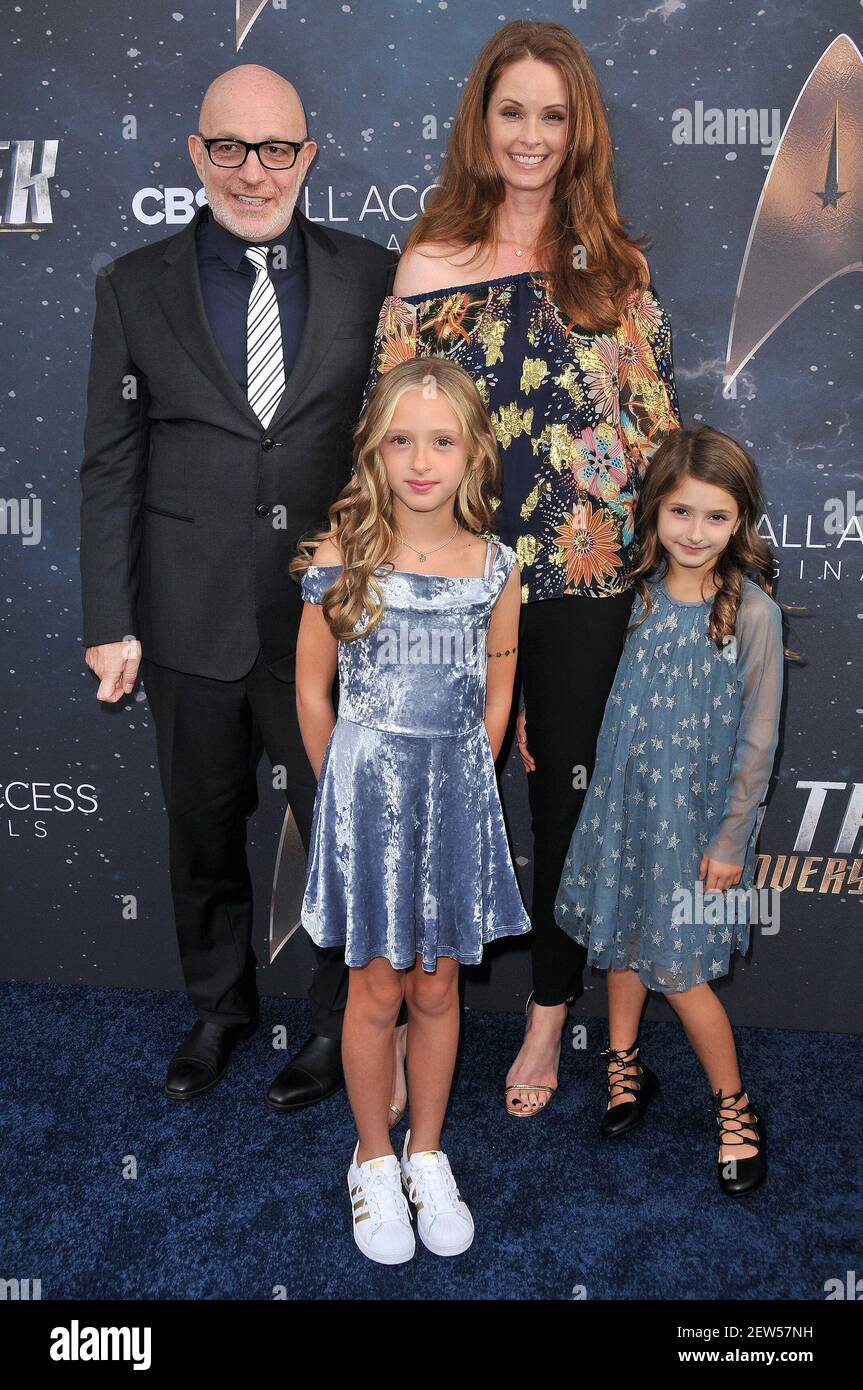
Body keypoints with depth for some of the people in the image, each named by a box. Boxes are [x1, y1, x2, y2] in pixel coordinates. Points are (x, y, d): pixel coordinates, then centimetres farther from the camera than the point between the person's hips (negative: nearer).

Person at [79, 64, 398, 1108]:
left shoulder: (373, 278, 1)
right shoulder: (136, 288, 3)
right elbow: (110, 465, 2)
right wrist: (110, 621, -2)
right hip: (193, 620, 1)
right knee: (203, 827, 16)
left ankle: (339, 1023, 32)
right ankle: (219, 1006, 40)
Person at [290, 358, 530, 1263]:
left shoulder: (493, 566, -1)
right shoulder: (342, 555, -8)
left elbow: (496, 696, 8)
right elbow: (312, 691, -1)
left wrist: (459, 786, 7)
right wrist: (347, 788, 4)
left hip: (457, 790, 2)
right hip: (367, 784, -2)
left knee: (437, 988, 13)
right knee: (378, 991, 8)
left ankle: (427, 1155, 33)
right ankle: (373, 1159, 30)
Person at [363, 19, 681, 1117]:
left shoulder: (616, 266, 8)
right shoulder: (430, 262, 4)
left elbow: (653, 419, 8)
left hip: (587, 579, 1)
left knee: (568, 790, 10)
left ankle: (549, 1016, 30)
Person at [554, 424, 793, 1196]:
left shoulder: (752, 611, -16)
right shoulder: (642, 590, -2)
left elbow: (758, 739, -11)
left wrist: (731, 841, -10)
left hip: (695, 811, -5)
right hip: (625, 795, 5)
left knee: (679, 970, 2)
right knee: (621, 938, 17)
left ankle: (736, 1109, 24)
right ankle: (625, 1067, 40)